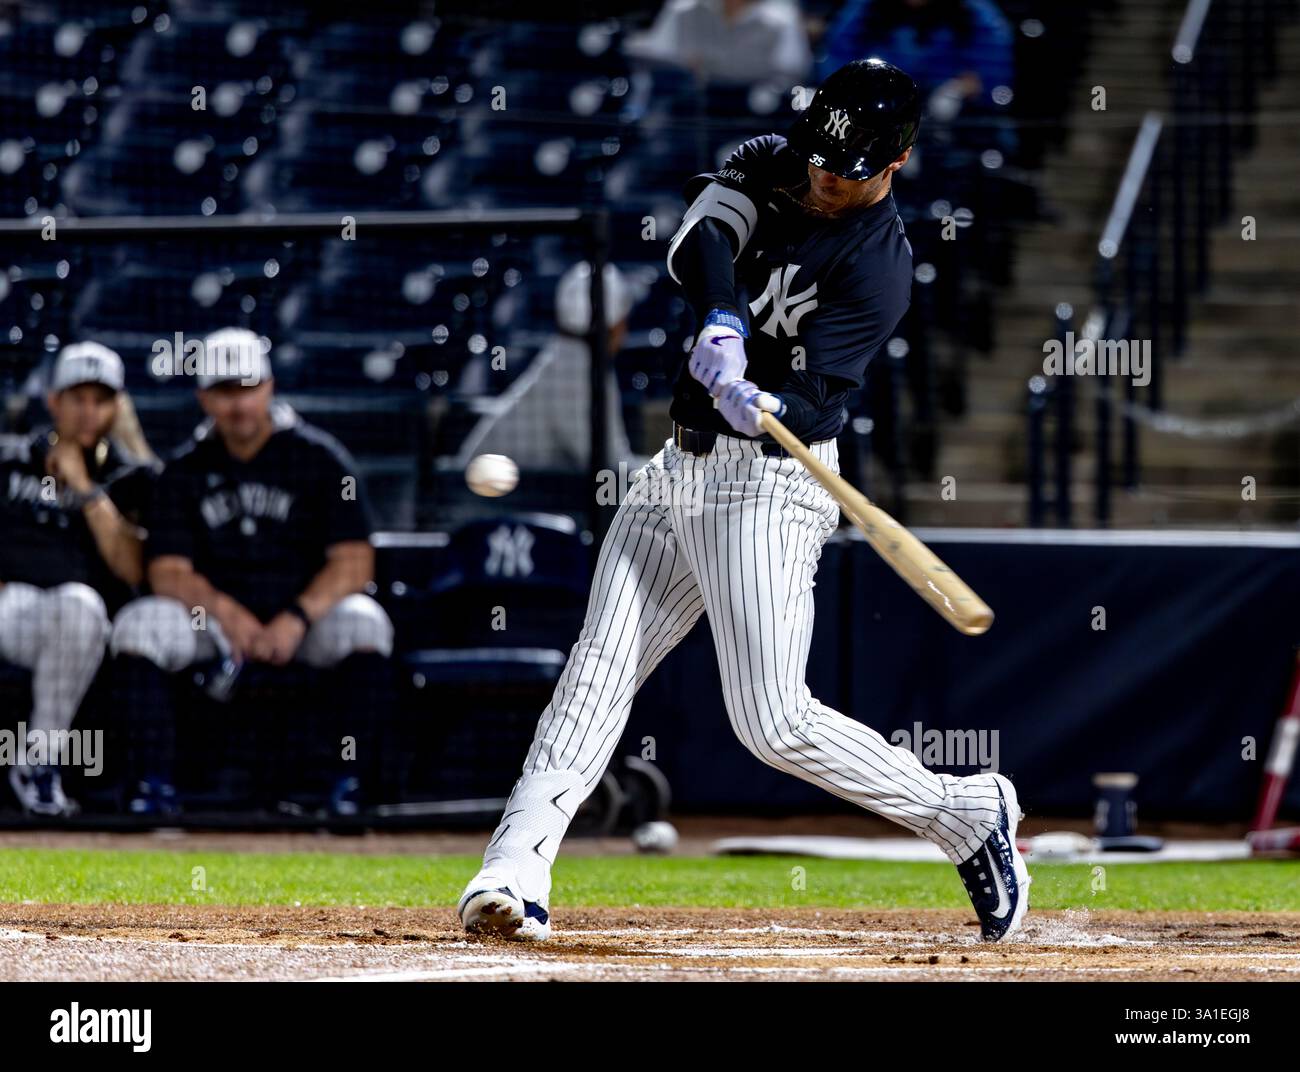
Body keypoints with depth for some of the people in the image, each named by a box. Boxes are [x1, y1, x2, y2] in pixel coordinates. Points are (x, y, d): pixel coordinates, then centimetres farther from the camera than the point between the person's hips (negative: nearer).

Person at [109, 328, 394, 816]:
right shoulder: (186, 469, 2)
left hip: (306, 612, -2)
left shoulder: (320, 458, -5)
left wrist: (297, 618, -25)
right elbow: (168, 571, -4)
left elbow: (354, 561, -11)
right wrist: (226, 612, -24)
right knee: (137, 624, -24)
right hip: (215, 615, 2)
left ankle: (348, 784, -27)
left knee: (364, 623, -33)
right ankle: (155, 785, -23)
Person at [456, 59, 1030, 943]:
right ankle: (514, 873, -5)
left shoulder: (879, 264, -13)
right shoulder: (771, 165, 6)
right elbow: (698, 240, -13)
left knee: (773, 720, -12)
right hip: (684, 464, 7)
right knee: (598, 670, -1)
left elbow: (817, 398, -20)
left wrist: (764, 406, -43)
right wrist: (722, 320, -33)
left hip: (770, 481, -7)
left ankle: (969, 815, 4)